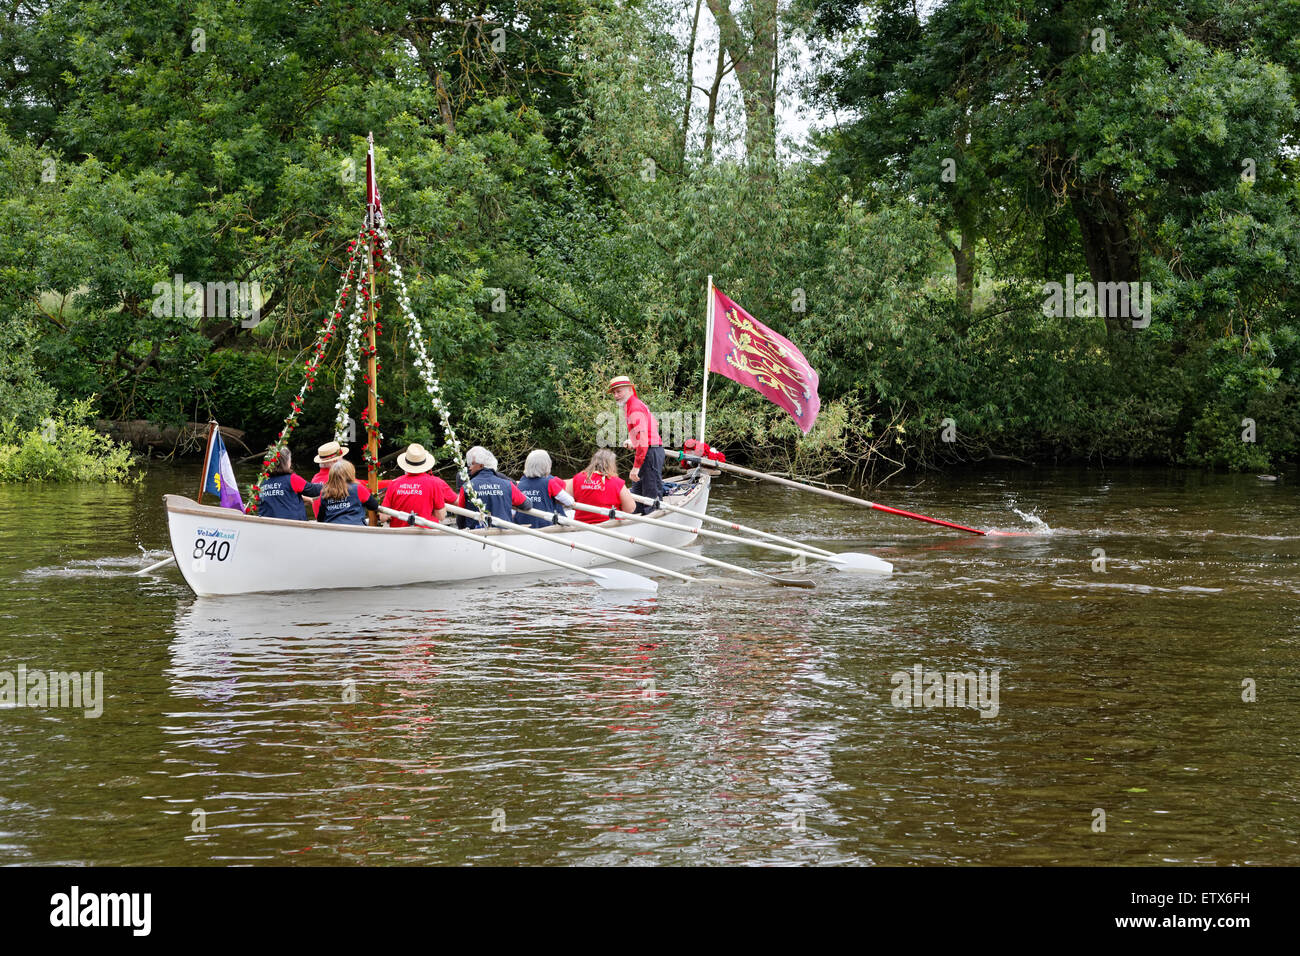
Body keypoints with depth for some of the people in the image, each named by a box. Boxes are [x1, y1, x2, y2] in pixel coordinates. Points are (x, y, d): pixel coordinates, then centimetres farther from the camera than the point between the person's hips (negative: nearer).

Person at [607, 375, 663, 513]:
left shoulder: (635, 408, -16)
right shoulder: (634, 405, 17)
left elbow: (643, 439, -23)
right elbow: (655, 425, 29)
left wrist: (636, 467, -25)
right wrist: (633, 442, 23)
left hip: (650, 453, -11)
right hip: (649, 452, 11)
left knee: (652, 495, -11)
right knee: (637, 492, 15)